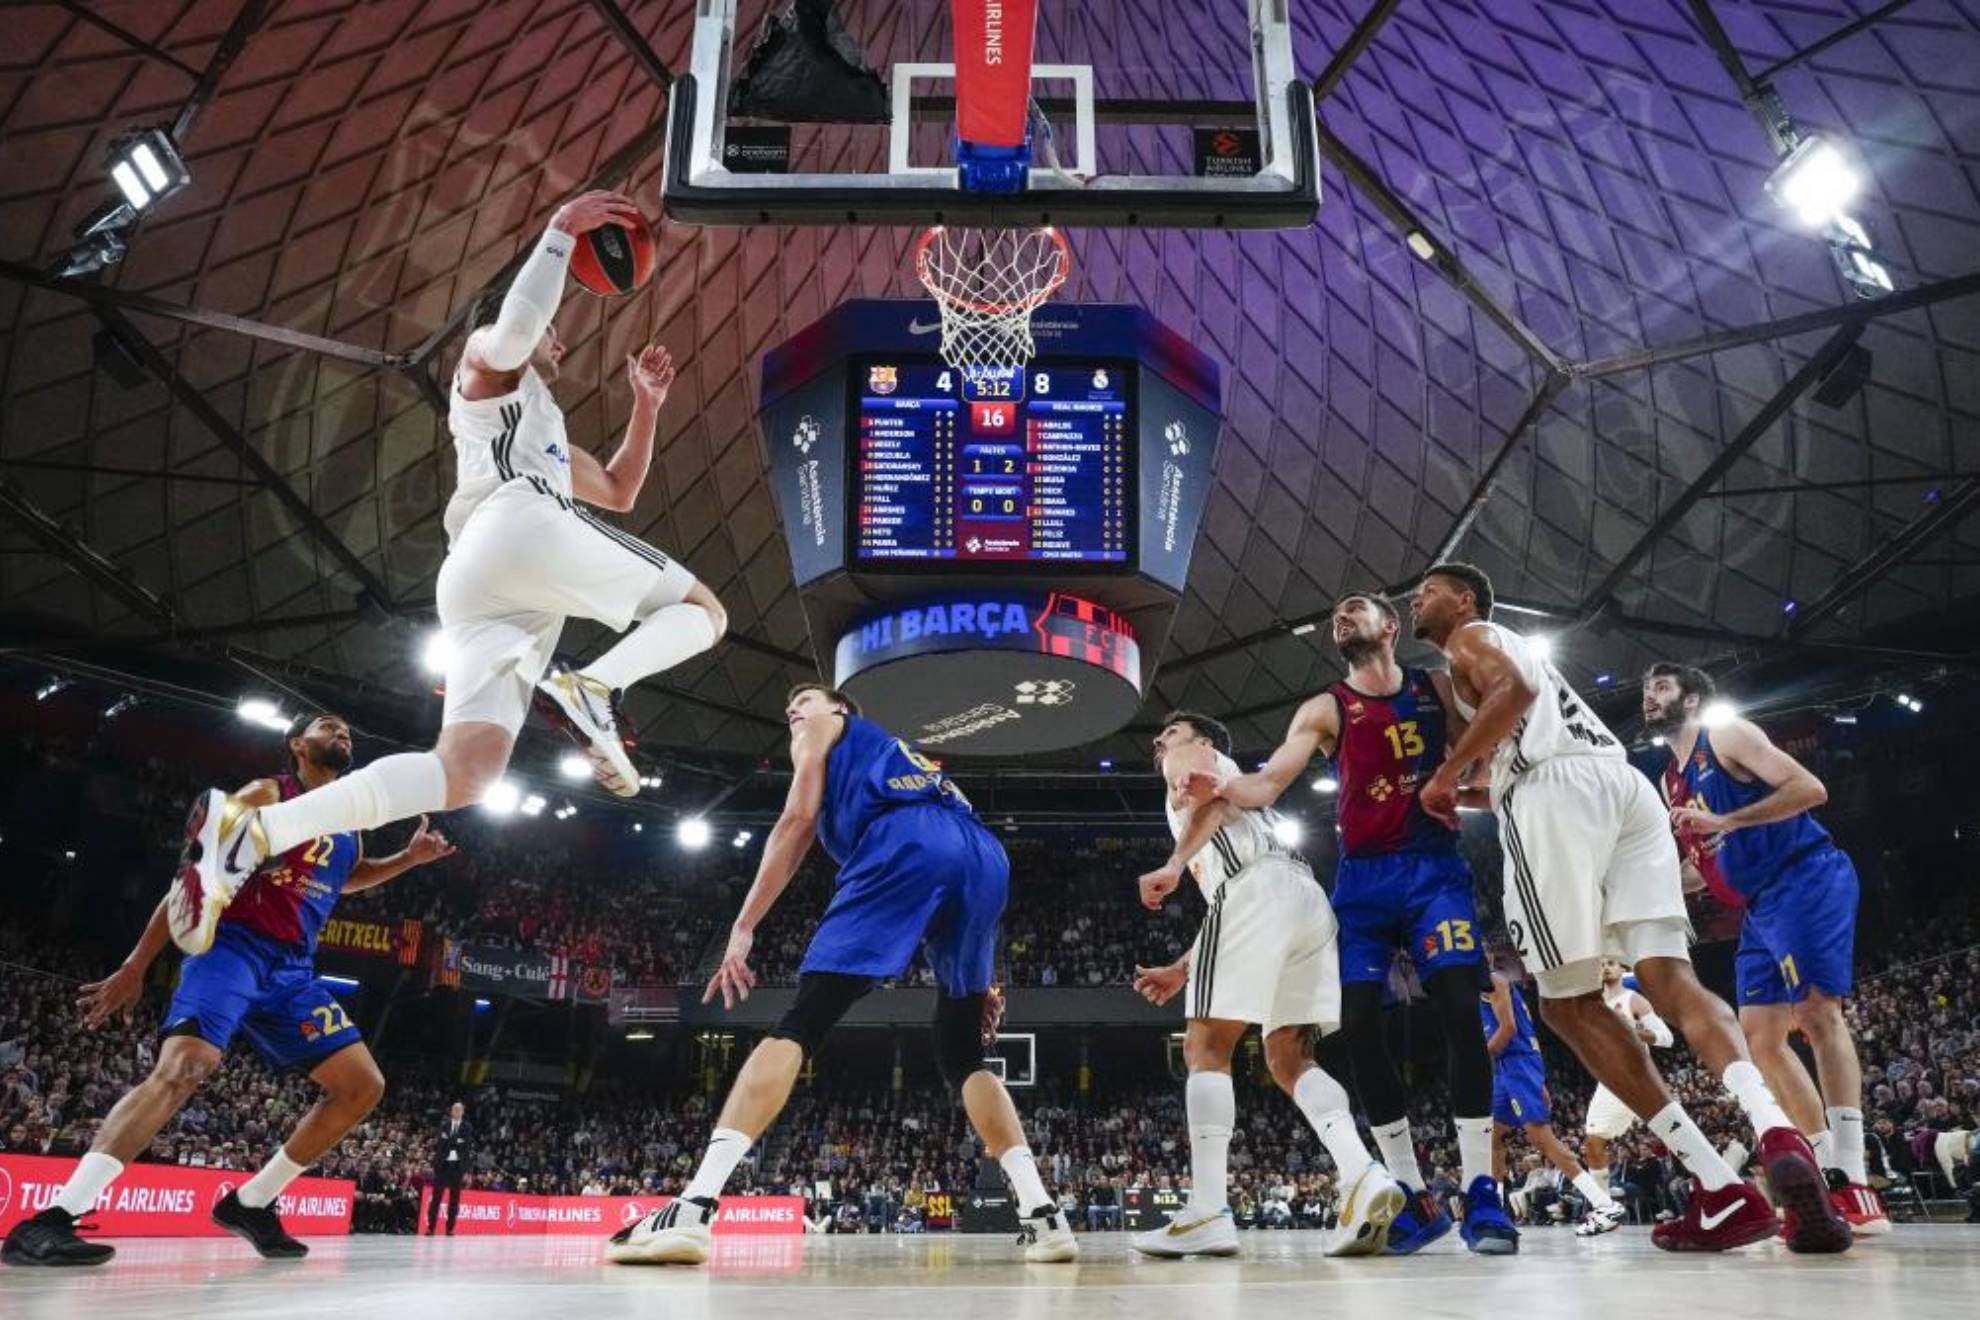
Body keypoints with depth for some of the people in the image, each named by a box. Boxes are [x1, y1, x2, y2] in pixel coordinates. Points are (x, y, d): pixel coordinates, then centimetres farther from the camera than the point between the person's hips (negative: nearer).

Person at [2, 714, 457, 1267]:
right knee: (183, 1067, -31)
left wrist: (409, 859, 21)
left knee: (364, 1085, 2)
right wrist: (135, 966, -11)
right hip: (233, 947, -7)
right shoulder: (267, 795, -3)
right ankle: (51, 1219, -32)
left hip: (293, 970, 7)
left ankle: (249, 1203, 10)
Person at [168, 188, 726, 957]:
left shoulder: (543, 431, 44)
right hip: (523, 526, -8)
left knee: (461, 776, -8)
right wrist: (561, 232, -1)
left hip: (472, 586, 8)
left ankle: (246, 830, -20)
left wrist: (646, 406, 36)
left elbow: (619, 492, 44)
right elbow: (510, 330, -6)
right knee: (700, 609, 3)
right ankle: (590, 690, -24)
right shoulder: (485, 366, 21)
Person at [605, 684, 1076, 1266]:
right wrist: (979, 978, 31)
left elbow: (798, 821, 12)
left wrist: (742, 929, 7)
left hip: (906, 846, -6)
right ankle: (1042, 1214, 4)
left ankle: (691, 1211, -21)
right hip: (987, 859, 6)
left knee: (799, 1024, -8)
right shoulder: (907, 759, 45)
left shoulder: (826, 729, 29)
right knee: (962, 1055, 17)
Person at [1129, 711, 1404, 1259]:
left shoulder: (1192, 761, 19)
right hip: (1306, 895, 9)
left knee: (1206, 1047, -6)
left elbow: (1212, 797, -8)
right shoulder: (1223, 781, 41)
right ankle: (1364, 1176, -14)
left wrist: (1173, 865, -22)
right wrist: (1180, 971, 37)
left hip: (1258, 887, -9)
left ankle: (1208, 1215, -12)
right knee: (1288, 1057, 8)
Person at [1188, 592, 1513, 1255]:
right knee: (1359, 1026, -7)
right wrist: (1221, 788, -28)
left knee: (1459, 1010, -16)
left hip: (1434, 866, 0)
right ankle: (1414, 1198, 6)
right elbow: (1268, 784, -8)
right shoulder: (1325, 709, 4)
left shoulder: (1439, 687, 8)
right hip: (1363, 877, 1)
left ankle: (1481, 1194, -7)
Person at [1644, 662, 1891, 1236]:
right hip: (1762, 903, 9)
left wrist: (1728, 822, -23)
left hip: (1809, 876, -9)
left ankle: (1854, 1183, -22)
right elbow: (1708, 859, 24)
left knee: (1817, 1010, -20)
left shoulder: (1726, 733, -6)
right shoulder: (1672, 782, 18)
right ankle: (1830, 1173, 11)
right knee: (1759, 1037, 5)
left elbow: (1810, 789, -16)